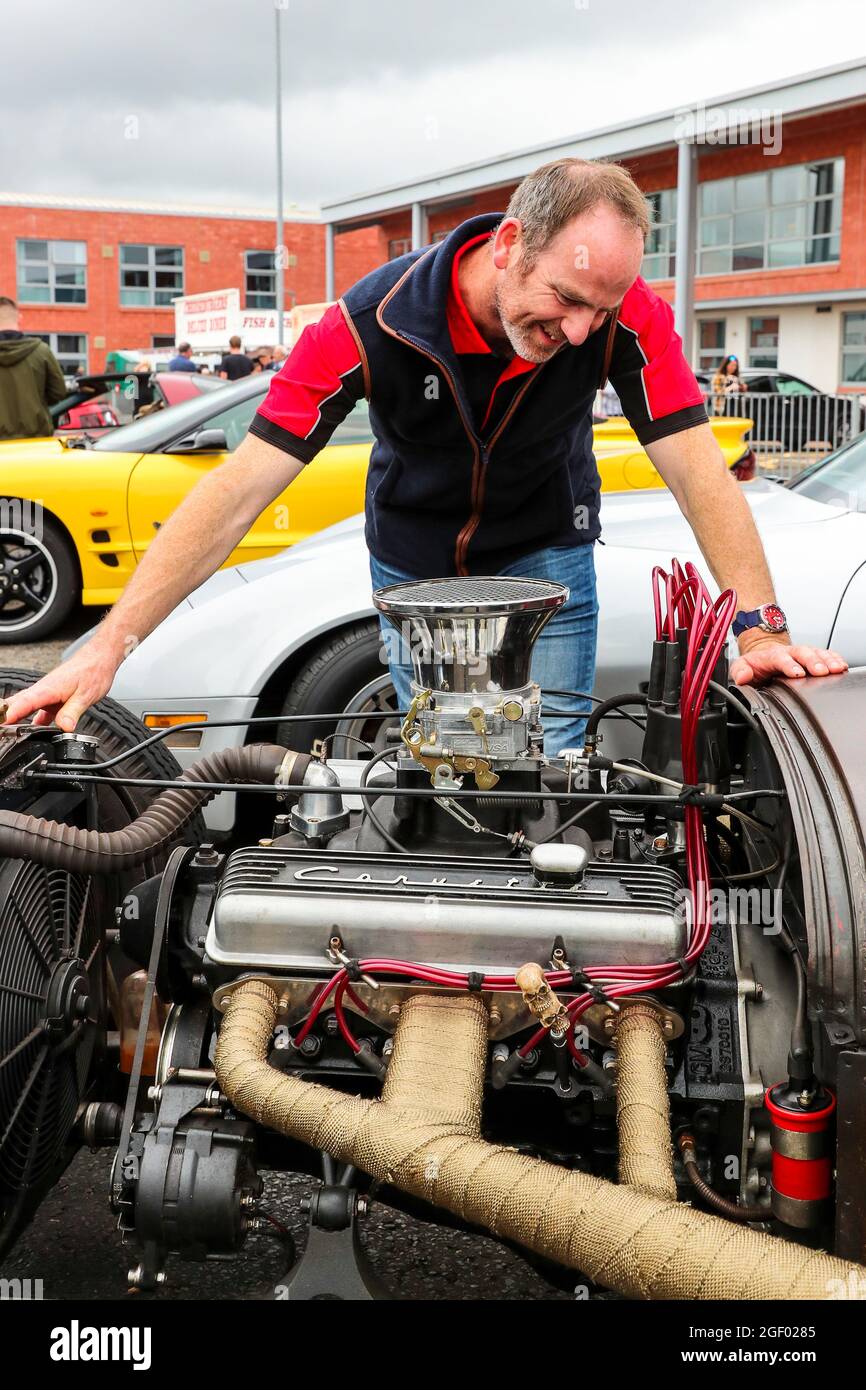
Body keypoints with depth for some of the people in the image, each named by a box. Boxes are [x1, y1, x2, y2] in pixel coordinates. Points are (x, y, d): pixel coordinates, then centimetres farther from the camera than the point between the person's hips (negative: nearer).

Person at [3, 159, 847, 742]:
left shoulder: (626, 315, -29)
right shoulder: (373, 322, -32)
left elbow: (697, 468, -25)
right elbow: (240, 487, -35)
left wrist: (761, 628, -34)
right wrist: (110, 644, -39)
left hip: (545, 557, 1)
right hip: (414, 565, 0)